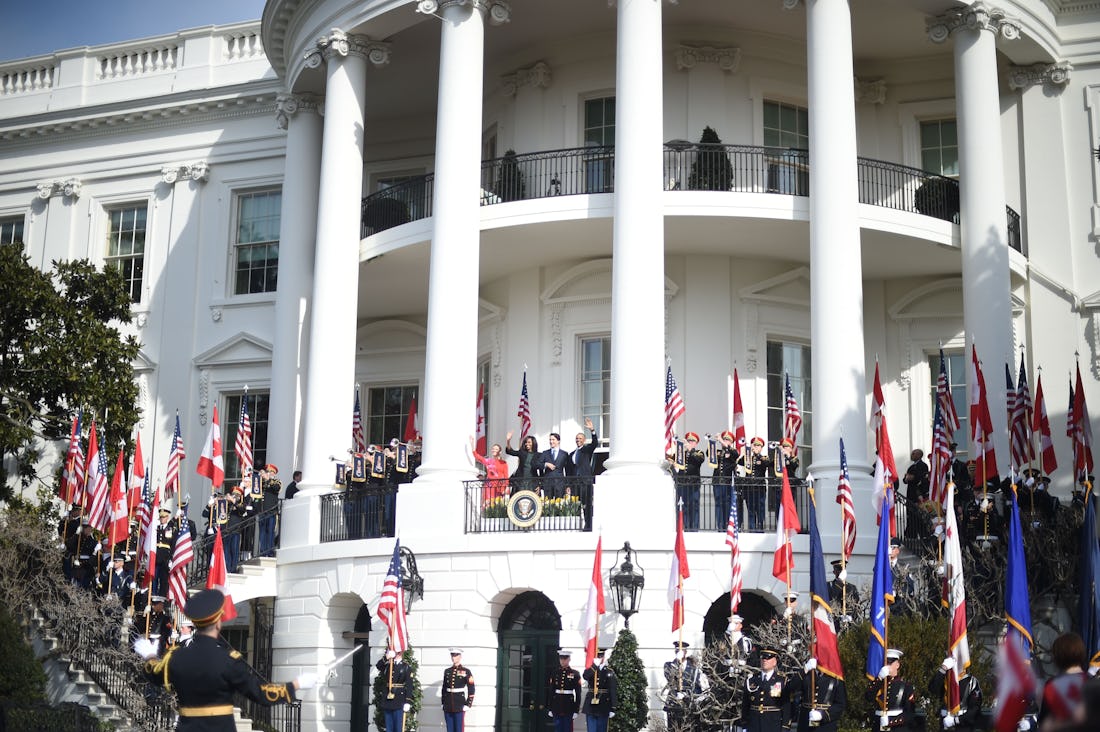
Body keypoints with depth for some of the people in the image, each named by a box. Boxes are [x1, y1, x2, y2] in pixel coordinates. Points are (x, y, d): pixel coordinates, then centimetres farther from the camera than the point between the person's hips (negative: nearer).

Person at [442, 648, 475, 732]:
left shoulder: (466, 671, -2)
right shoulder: (447, 671, 11)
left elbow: (471, 690, -3)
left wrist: (468, 704, -9)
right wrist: (443, 704, 13)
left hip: (460, 707, -4)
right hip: (448, 707, 4)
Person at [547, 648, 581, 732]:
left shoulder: (575, 674, -1)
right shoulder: (554, 673, 6)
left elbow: (578, 693, -2)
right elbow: (550, 691, 7)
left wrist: (576, 710, -6)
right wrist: (550, 708, 4)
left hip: (569, 706, -2)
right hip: (556, 707, 2)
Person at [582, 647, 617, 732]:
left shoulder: (609, 672, -2)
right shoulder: (589, 670, 4)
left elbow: (613, 692, -5)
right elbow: (586, 676, -22)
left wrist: (612, 709, -11)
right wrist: (595, 665, -29)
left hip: (603, 707, -1)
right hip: (591, 705, 1)